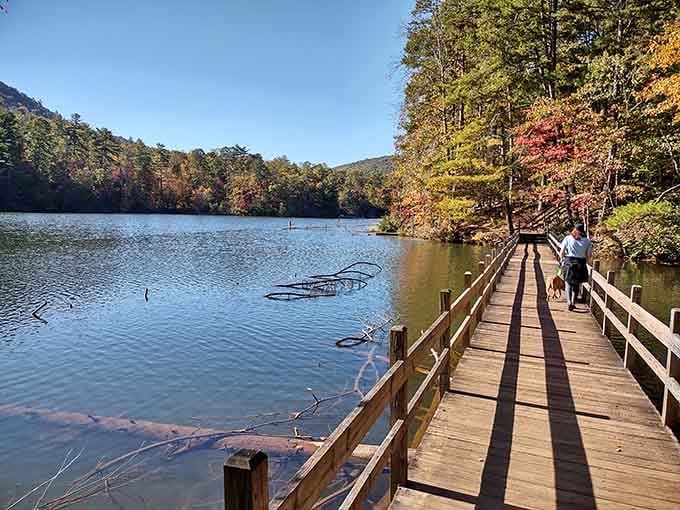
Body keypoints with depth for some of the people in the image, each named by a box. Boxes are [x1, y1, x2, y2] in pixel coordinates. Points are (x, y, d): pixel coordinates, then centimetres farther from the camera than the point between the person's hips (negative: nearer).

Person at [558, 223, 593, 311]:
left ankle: (569, 302, -9)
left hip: (568, 262, -1)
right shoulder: (587, 241, 3)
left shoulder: (567, 238, 1)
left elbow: (561, 253, -2)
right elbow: (589, 255, 0)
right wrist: (587, 262, 17)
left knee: (568, 283, 7)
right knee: (577, 284, 14)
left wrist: (562, 260, 14)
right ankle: (573, 303, 19)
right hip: (581, 264, 1)